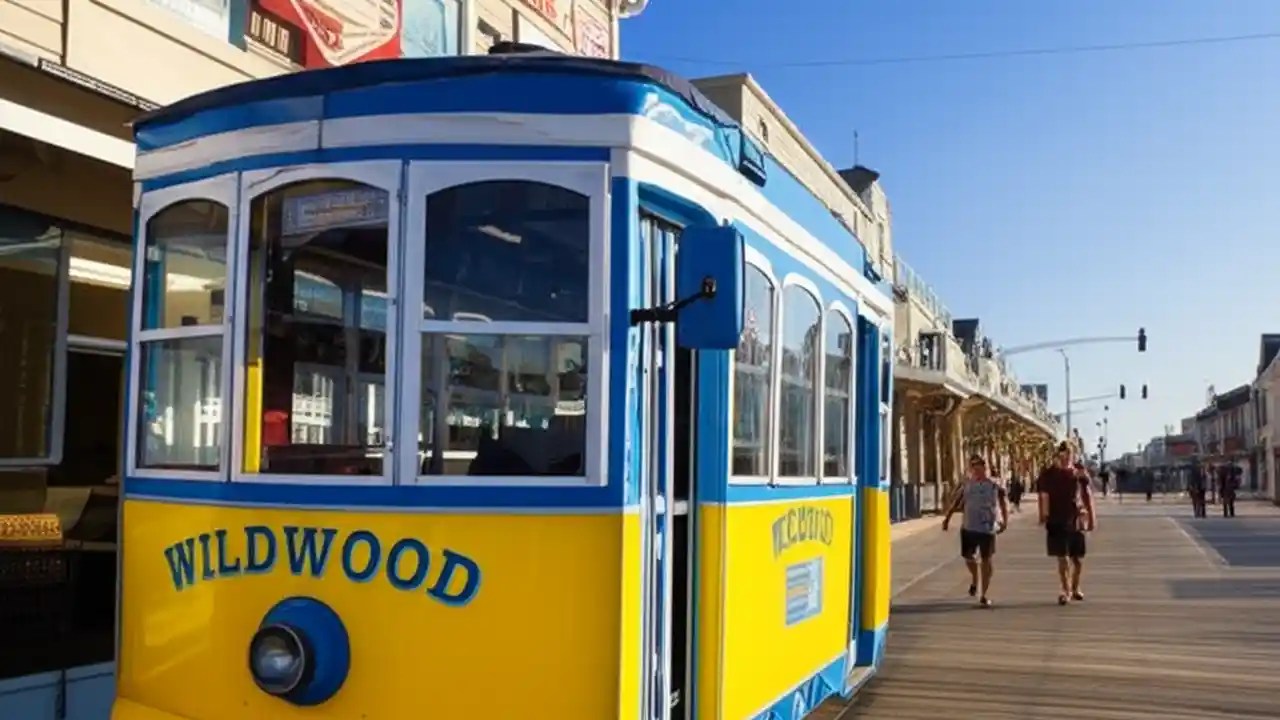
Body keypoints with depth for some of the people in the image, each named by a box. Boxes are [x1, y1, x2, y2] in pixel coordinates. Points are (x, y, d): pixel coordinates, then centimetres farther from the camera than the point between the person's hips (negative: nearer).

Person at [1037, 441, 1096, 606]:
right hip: (1057, 522, -2)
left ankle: (1075, 588, 31)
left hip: (1076, 521, 2)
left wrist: (1091, 517, -3)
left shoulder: (1079, 474, 4)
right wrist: (1043, 516, -6)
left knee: (1078, 558, 12)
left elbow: (1087, 495, 4)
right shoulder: (1048, 474, 0)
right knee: (1063, 558, -5)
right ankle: (1066, 591, -3)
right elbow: (1044, 496, 1)